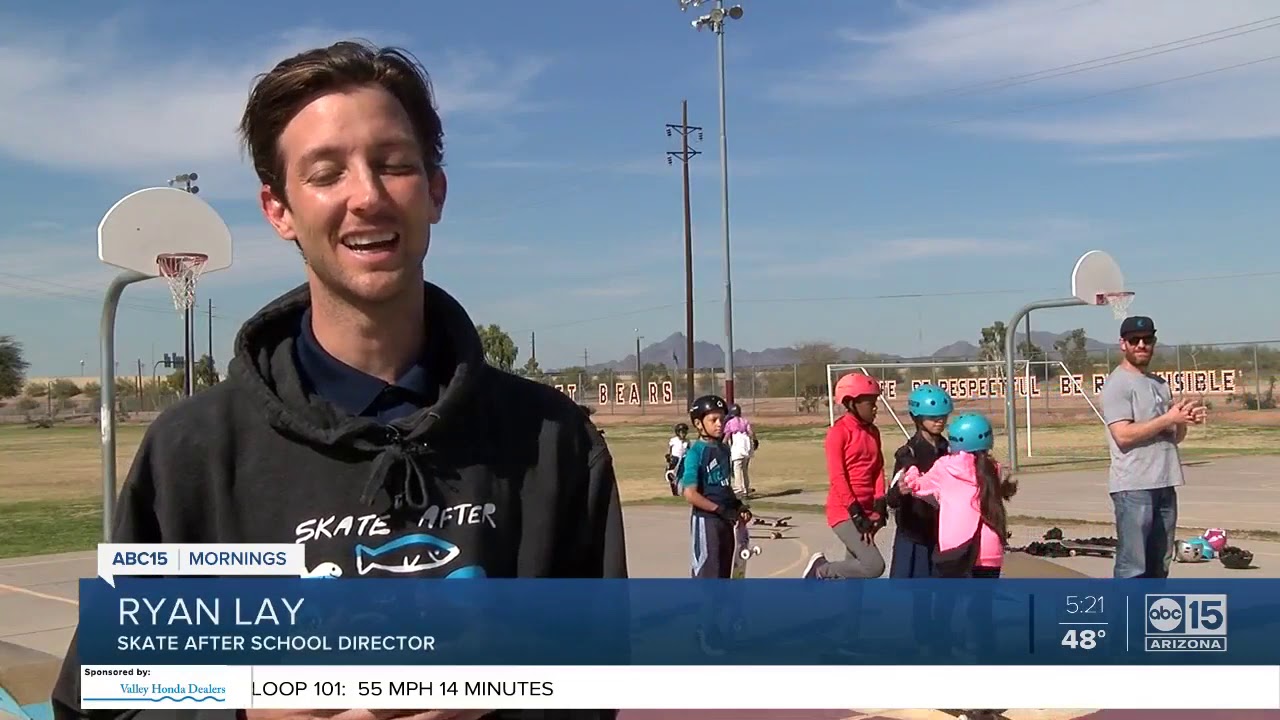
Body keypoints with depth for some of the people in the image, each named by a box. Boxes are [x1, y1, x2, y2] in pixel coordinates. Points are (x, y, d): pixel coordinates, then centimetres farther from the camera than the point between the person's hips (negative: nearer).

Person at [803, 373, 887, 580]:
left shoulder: (873, 431, 11)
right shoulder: (839, 432, -11)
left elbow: (878, 470, 9)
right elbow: (837, 477, -14)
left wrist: (879, 508, -3)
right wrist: (857, 515, -16)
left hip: (866, 512, 8)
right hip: (844, 512, -7)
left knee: (854, 568, 9)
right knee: (874, 565, -17)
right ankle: (820, 571, 4)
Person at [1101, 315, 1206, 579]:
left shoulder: (1160, 384, 19)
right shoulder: (1117, 383, -7)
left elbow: (1174, 437, 22)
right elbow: (1123, 435, -18)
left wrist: (1184, 421, 1)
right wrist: (1168, 419, -14)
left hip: (1164, 484, 9)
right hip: (1133, 487, -9)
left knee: (1159, 565, 14)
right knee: (1132, 567, -9)